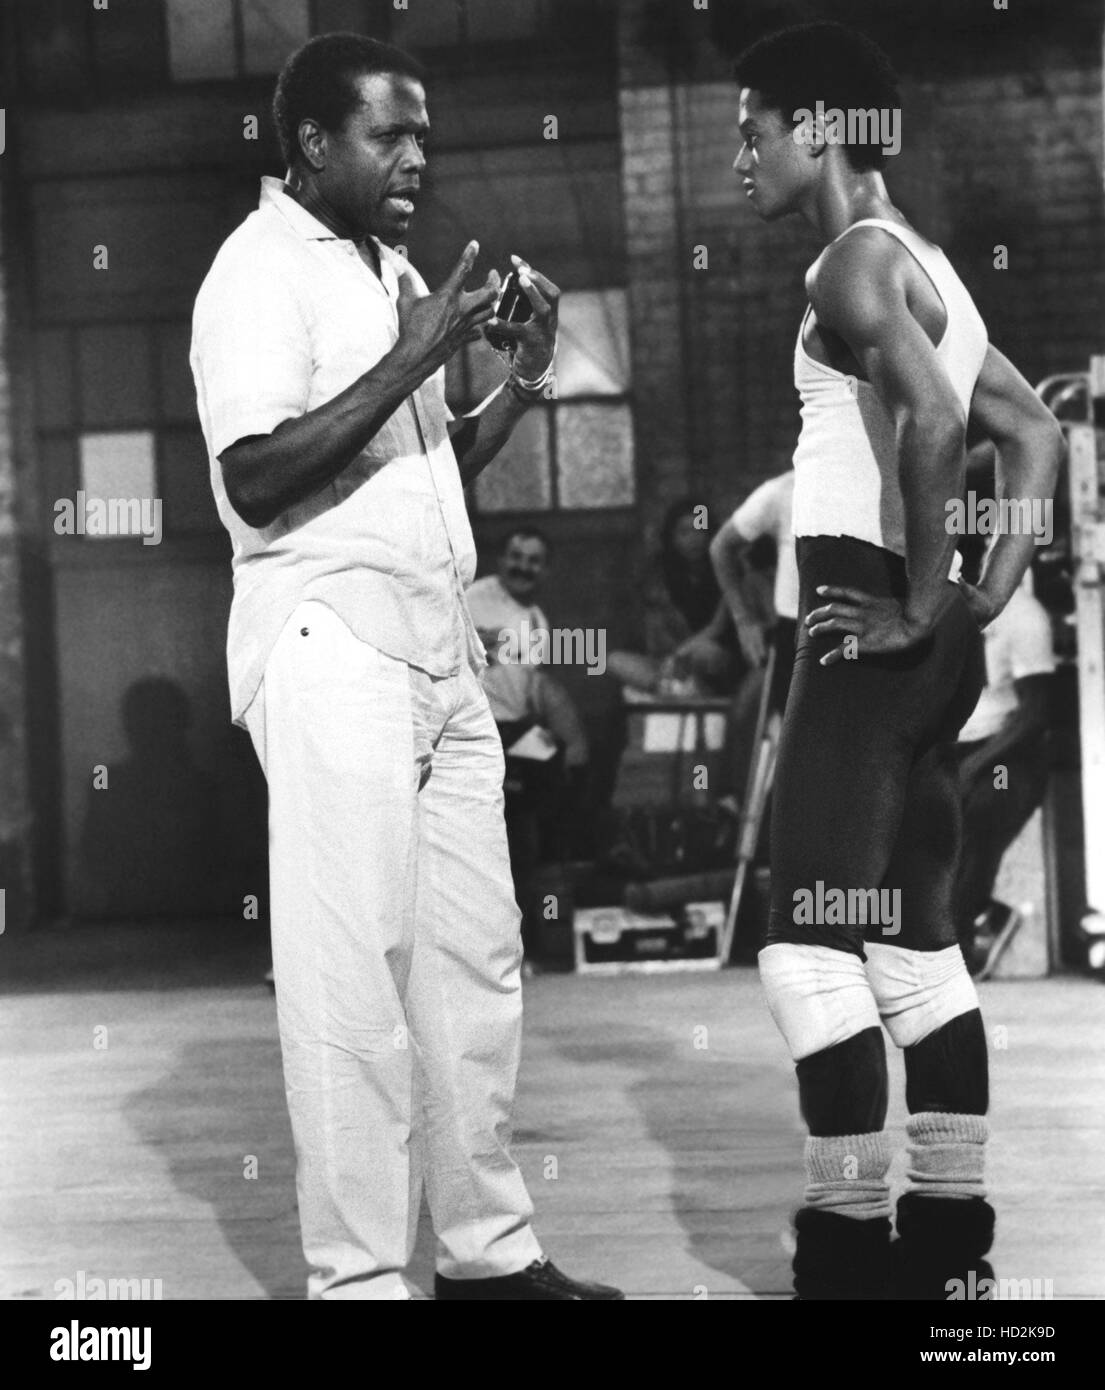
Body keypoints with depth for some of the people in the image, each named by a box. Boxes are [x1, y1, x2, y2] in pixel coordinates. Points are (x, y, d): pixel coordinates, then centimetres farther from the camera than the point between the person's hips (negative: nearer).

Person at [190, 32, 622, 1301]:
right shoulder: (259, 272, -7)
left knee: (476, 960, 8)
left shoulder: (392, 273, 19)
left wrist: (520, 382, 7)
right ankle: (358, 1274, 0)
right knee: (352, 977, -6)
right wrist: (411, 361, -16)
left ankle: (488, 1246, 15)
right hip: (328, 657, -8)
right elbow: (259, 478, -17)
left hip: (437, 652, 8)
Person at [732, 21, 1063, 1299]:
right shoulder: (923, 267, 19)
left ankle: (847, 1244, -9)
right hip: (931, 646, 10)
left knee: (810, 945, -9)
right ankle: (949, 1224, 17)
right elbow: (1034, 430, 22)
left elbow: (930, 415, -27)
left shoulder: (856, 262, -10)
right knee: (914, 935, 13)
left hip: (868, 628, -10)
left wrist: (919, 605, -20)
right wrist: (986, 591, 13)